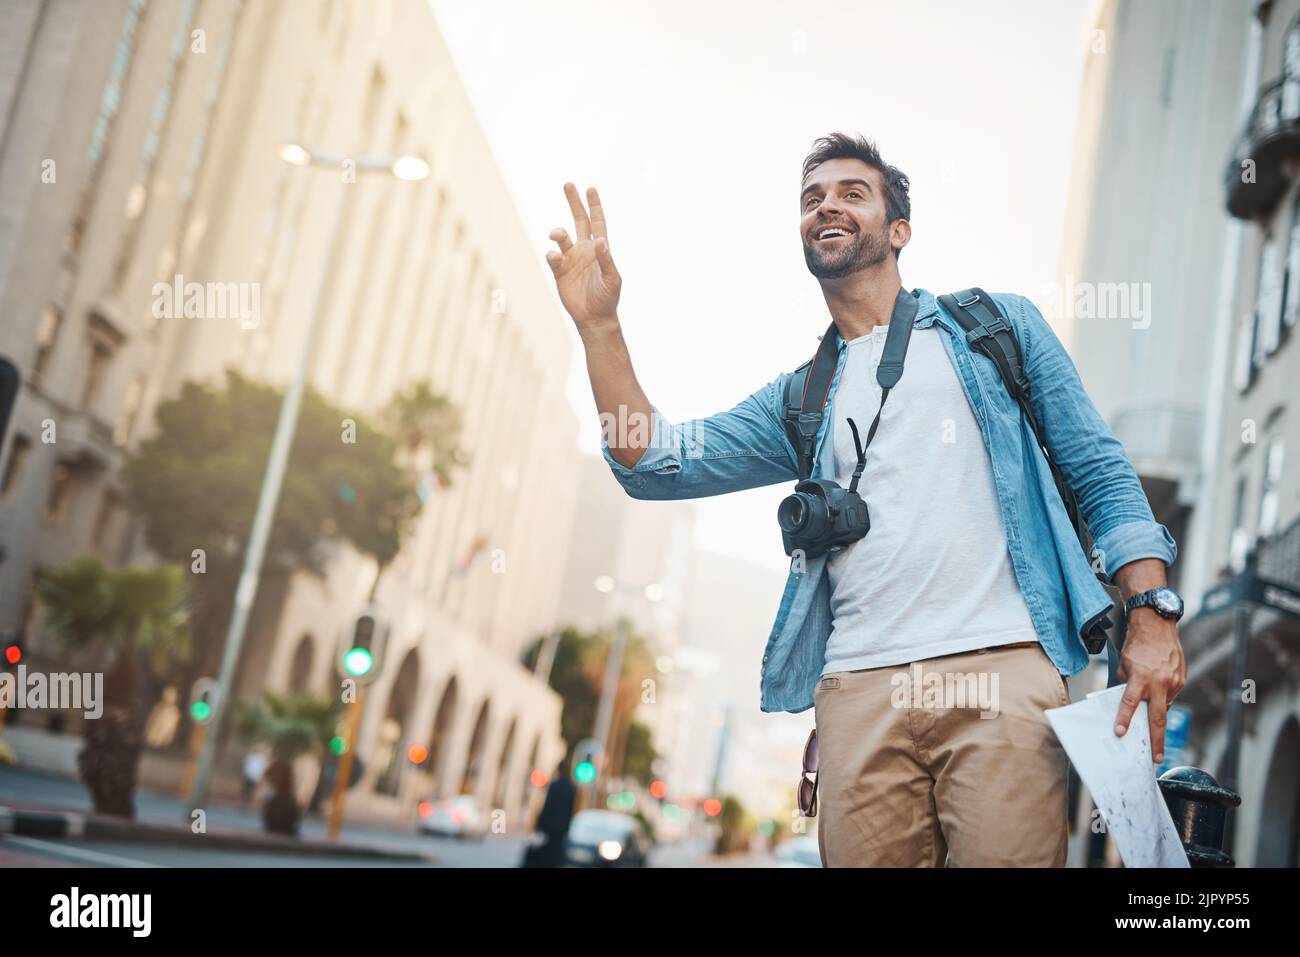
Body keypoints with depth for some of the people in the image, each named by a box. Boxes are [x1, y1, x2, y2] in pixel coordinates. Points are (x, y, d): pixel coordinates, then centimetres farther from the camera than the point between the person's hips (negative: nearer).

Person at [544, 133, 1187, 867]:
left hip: (1003, 668, -2)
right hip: (861, 689, 3)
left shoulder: (998, 326, 15)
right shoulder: (801, 399, 22)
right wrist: (600, 325, 1)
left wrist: (1152, 614, -4)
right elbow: (655, 461, 12)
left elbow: (1102, 473, 10)